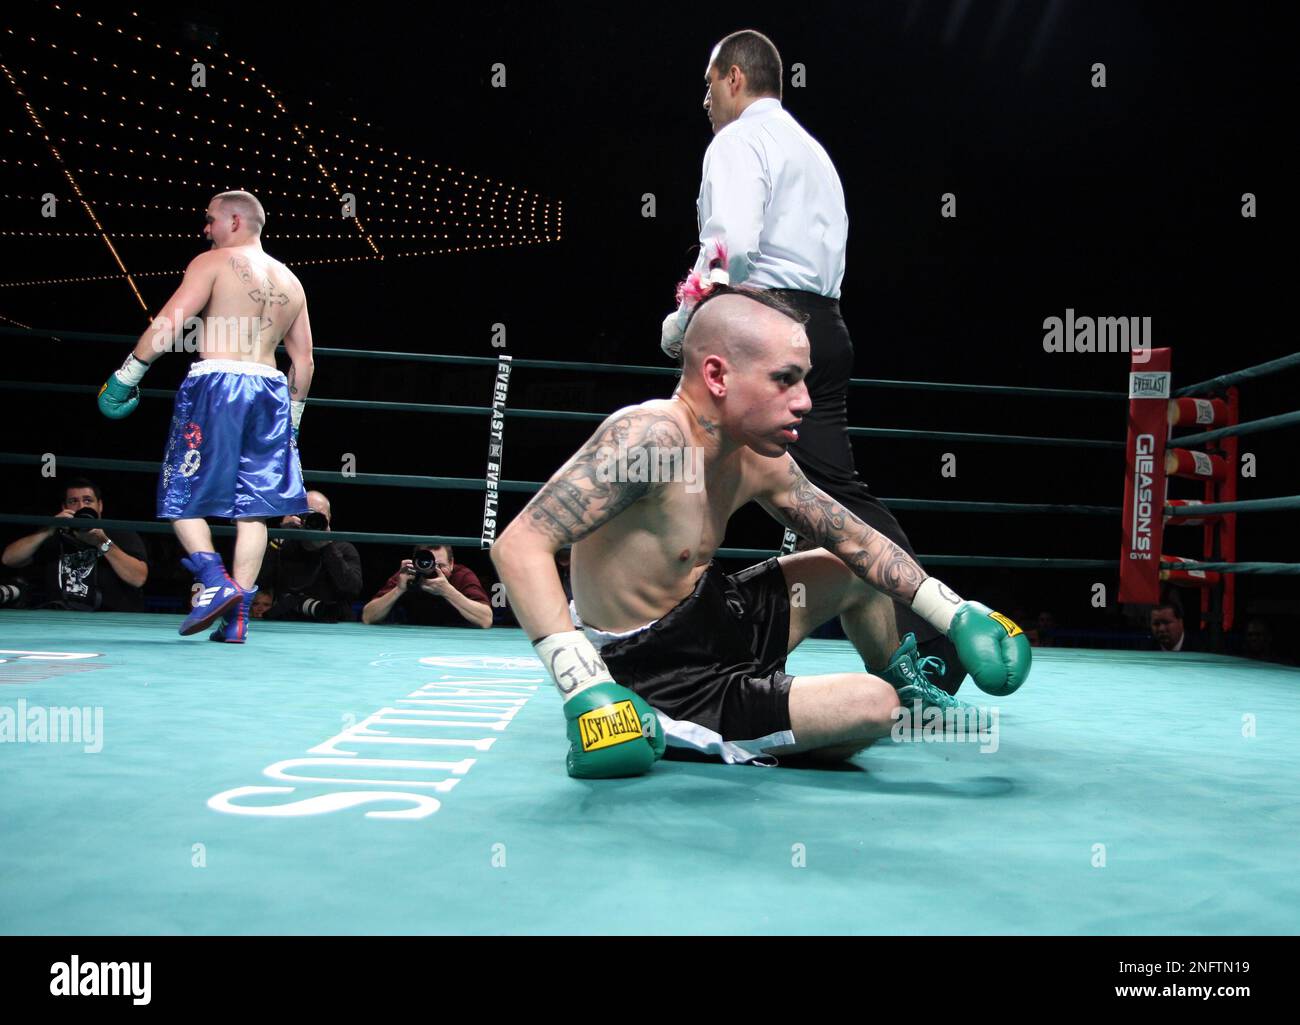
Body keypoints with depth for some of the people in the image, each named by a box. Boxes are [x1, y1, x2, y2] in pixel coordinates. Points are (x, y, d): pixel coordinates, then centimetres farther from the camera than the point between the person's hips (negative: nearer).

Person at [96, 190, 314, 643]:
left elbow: (168, 324, -9)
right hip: (270, 387, 5)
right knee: (251, 507, 6)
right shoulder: (291, 282, 18)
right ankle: (236, 615, 6)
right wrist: (292, 416, 25)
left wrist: (125, 376, -1)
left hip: (216, 385, -5)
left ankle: (216, 581, -11)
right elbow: (304, 361, 18)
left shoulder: (213, 262, 1)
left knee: (180, 496, 6)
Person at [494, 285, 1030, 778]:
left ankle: (903, 682, 46)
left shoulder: (759, 459, -3)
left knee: (857, 573, 17)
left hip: (712, 617, 9)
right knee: (869, 707, -17)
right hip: (657, 681, -8)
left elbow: (858, 541, 9)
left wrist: (957, 615, 3)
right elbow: (520, 544, -37)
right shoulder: (652, 434, -30)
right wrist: (585, 688, -44)